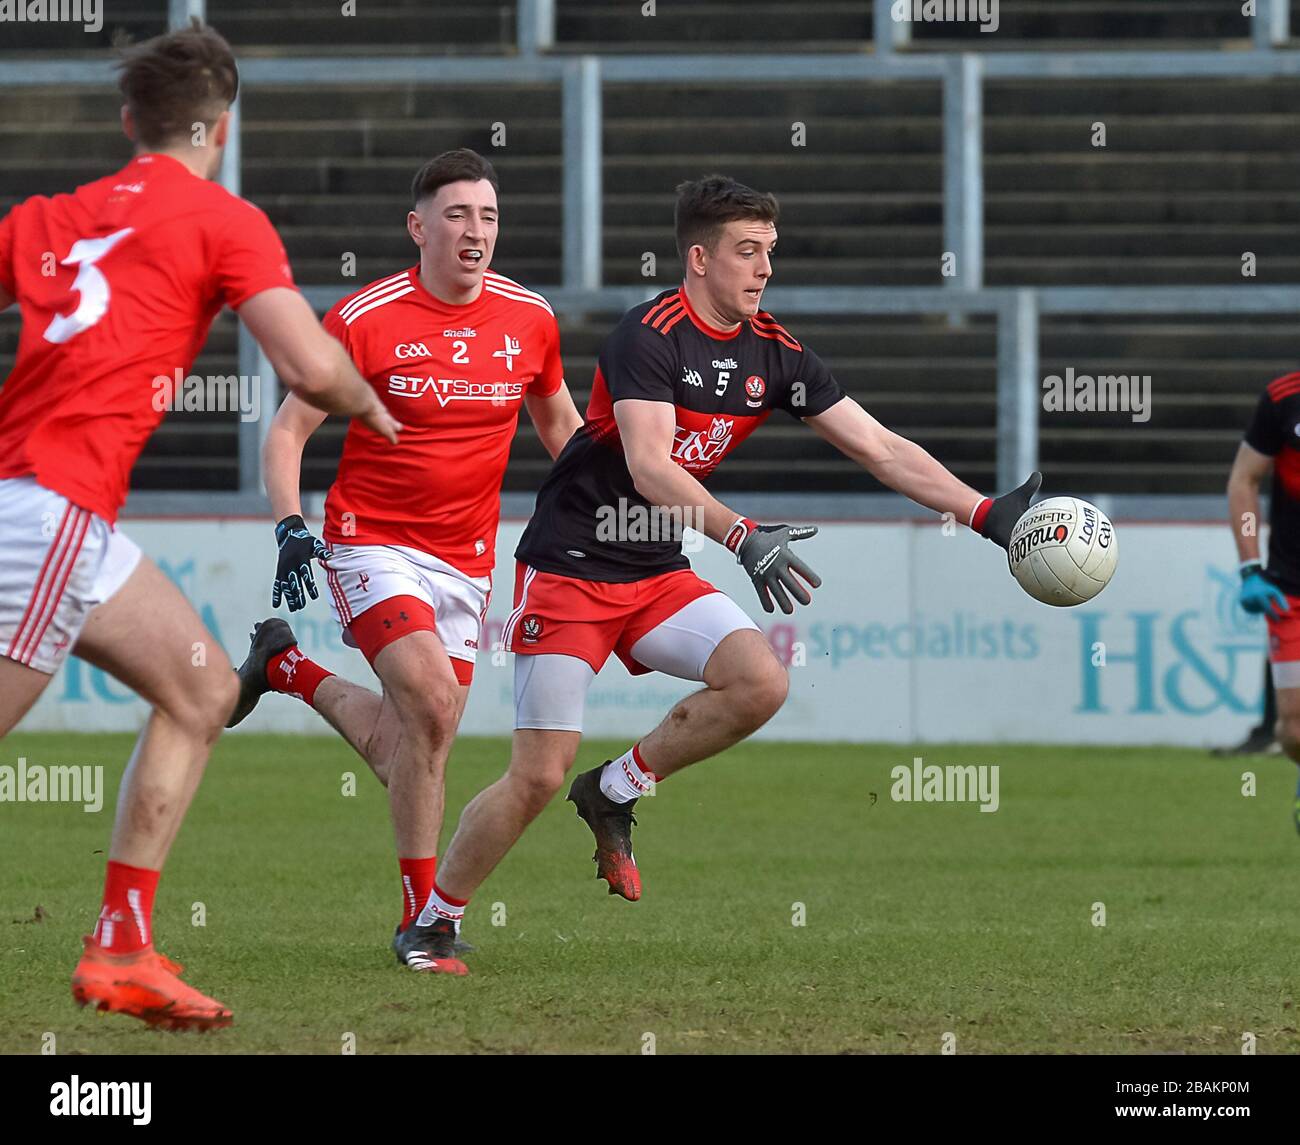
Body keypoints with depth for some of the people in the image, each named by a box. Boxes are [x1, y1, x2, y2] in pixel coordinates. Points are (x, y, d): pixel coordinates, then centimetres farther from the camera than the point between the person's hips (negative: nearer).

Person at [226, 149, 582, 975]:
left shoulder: (530, 319, 1)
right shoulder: (364, 320, -11)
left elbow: (559, 422, 19)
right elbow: (289, 430, -5)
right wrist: (290, 528, -18)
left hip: (467, 558, 5)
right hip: (372, 541, -5)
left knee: (413, 745, 3)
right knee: (431, 699, -25)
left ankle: (291, 670, 33)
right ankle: (421, 916, -13)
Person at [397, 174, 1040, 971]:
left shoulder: (774, 353, 3)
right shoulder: (651, 336, -17)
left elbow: (881, 447, 4)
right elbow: (648, 467, -29)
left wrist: (986, 514, -5)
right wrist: (744, 537, -40)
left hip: (658, 574, 6)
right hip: (570, 569, -6)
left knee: (762, 682, -18)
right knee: (539, 776, -10)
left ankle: (616, 791, 4)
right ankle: (434, 921, 9)